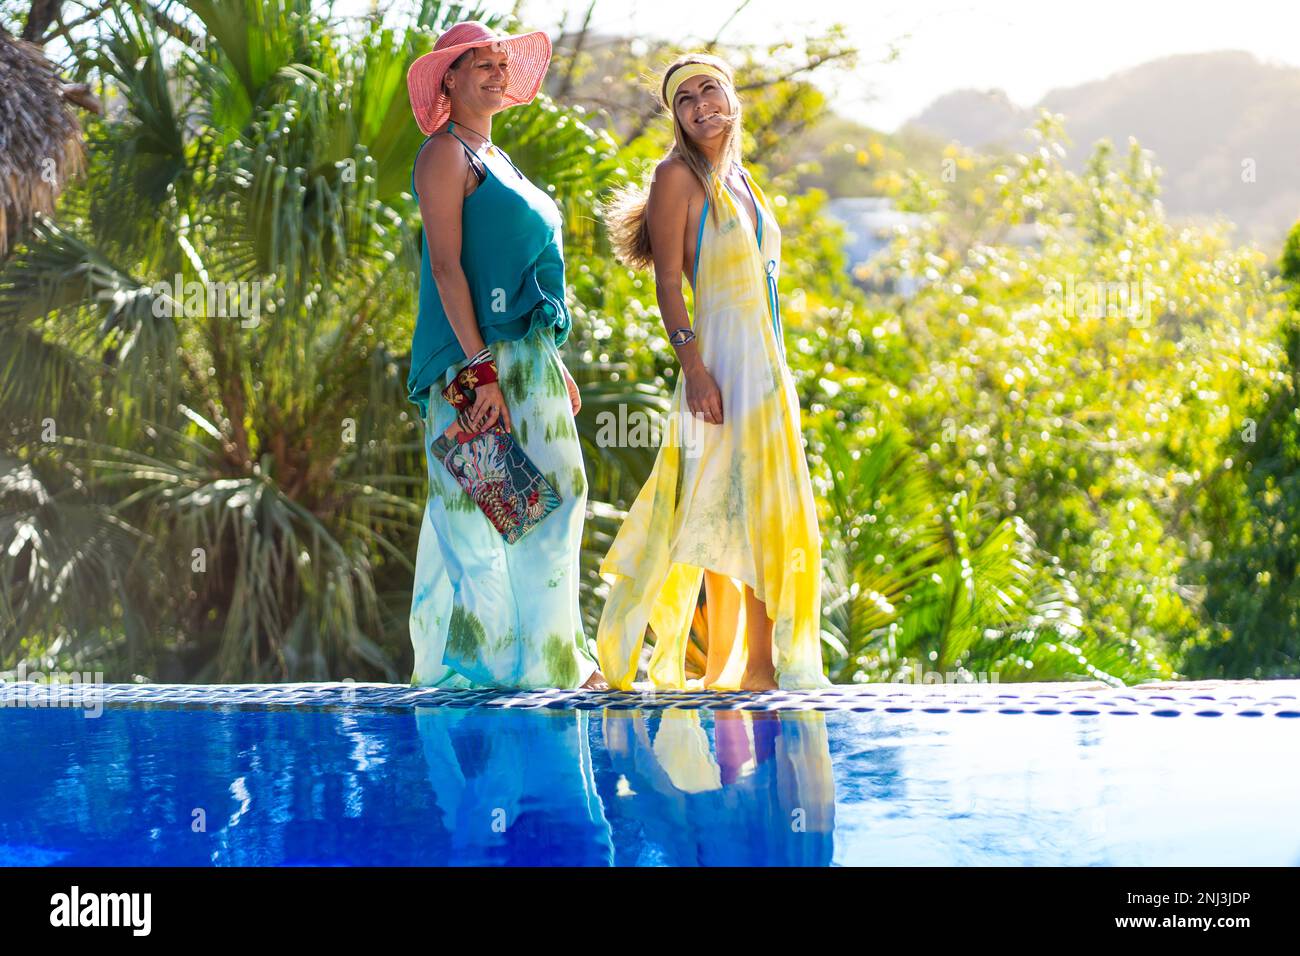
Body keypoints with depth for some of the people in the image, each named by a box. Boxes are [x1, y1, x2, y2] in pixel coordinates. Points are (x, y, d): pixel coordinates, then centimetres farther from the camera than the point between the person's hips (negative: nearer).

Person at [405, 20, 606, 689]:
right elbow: (447, 265, -15)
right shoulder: (445, 153, -6)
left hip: (527, 360, 9)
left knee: (549, 501, 8)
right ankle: (491, 660, -7)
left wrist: (555, 368, 20)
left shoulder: (495, 160, 22)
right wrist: (480, 368, -22)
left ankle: (549, 658, 12)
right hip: (481, 361, -9)